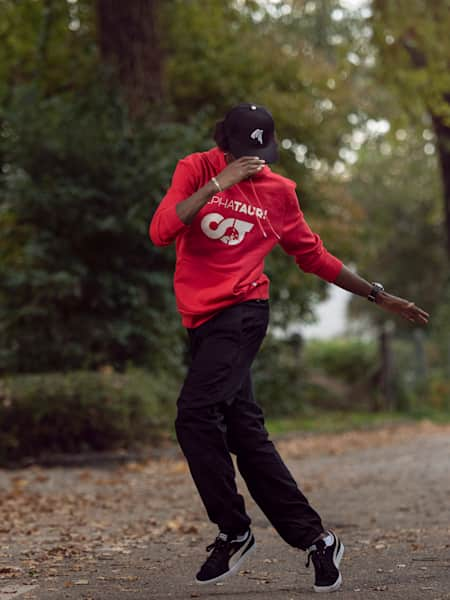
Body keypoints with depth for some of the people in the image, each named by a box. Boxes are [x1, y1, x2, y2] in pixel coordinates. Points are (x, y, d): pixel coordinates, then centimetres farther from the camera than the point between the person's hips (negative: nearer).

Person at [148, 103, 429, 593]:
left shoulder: (278, 191, 6)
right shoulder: (196, 170, 5)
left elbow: (313, 256, 18)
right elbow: (160, 232, -10)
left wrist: (378, 296, 20)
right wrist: (217, 184, -17)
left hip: (241, 313, -3)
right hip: (201, 319, 3)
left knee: (195, 414, -21)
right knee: (245, 432, 2)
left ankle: (234, 533, -9)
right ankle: (314, 539, 9)